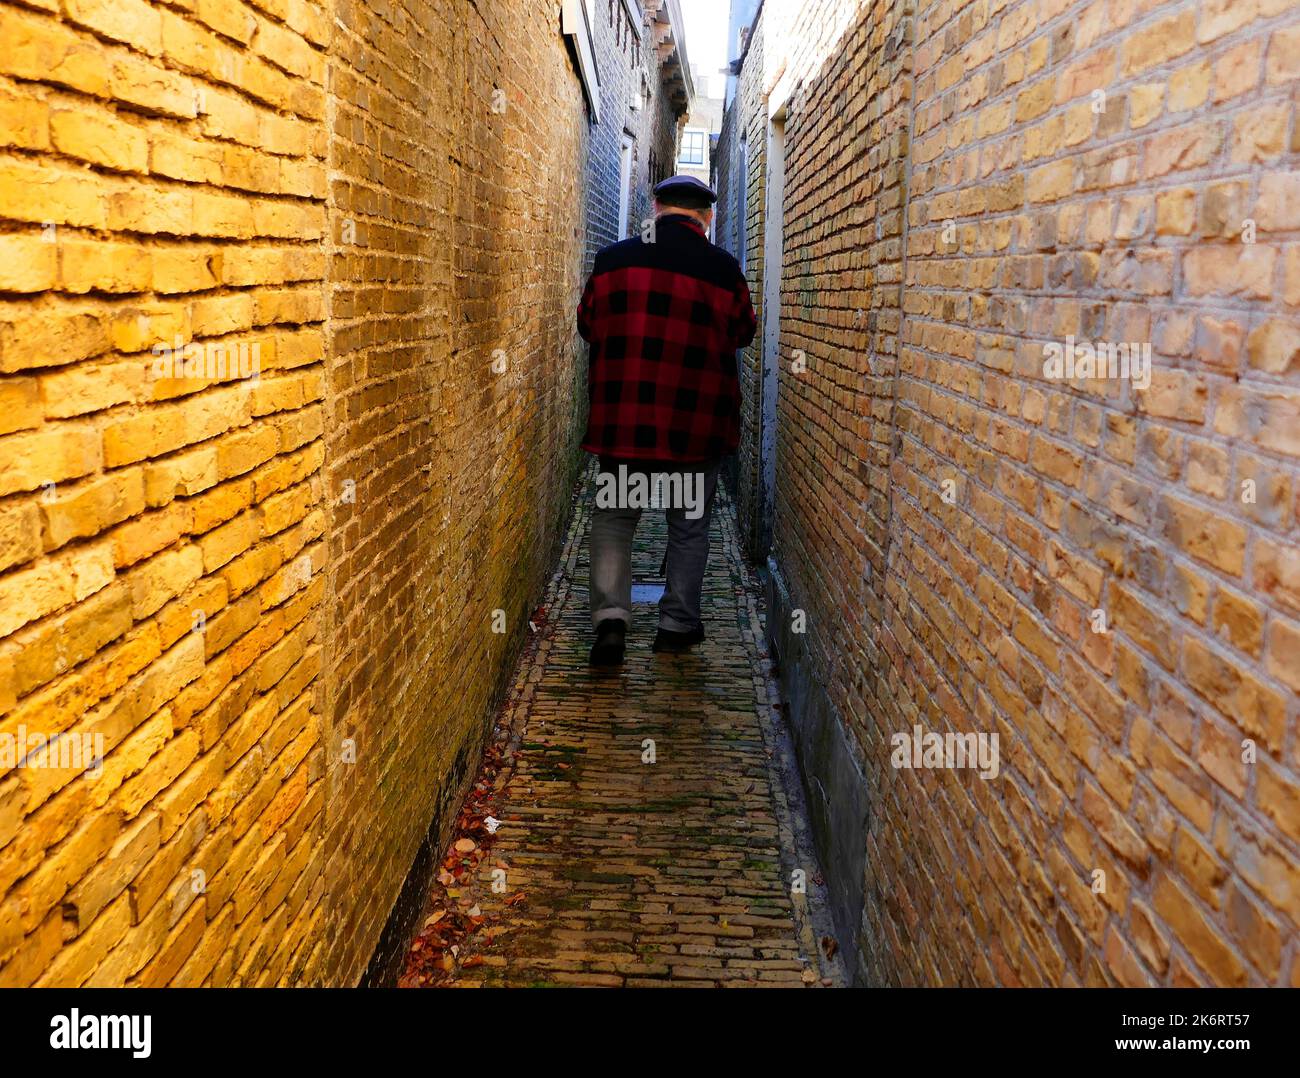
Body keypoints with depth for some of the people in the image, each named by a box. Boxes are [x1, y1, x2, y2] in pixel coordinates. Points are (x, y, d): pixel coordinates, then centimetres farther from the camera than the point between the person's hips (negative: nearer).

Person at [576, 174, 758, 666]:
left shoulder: (613, 259, -2)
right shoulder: (723, 268, -7)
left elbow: (587, 325, 11)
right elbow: (742, 333, 8)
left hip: (622, 416, 1)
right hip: (697, 422, -1)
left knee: (614, 515, 13)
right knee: (689, 523, 14)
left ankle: (610, 614, -3)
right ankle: (678, 623, 21)